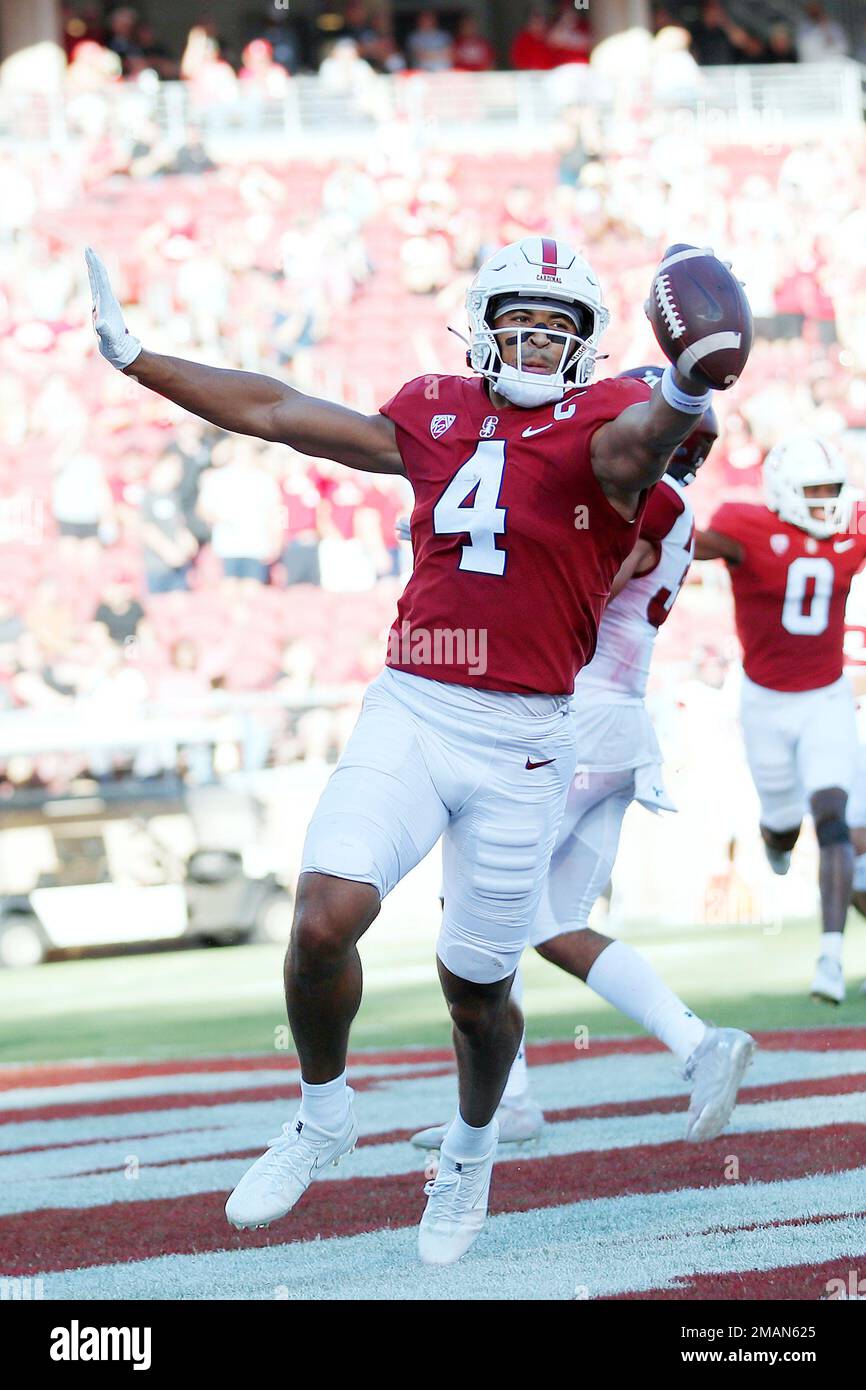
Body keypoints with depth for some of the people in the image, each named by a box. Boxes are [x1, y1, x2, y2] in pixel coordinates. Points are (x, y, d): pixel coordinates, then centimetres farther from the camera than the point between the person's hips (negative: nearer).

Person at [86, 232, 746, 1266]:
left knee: (476, 987, 7)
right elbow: (278, 414, 20)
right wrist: (136, 360, 23)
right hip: (409, 711, 3)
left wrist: (683, 396, -55)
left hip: (520, 742, -3)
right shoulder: (438, 416, 10)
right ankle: (322, 1116, 10)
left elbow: (631, 445, -30)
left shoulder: (604, 422, -4)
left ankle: (472, 1142, 38)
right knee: (324, 920, -17)